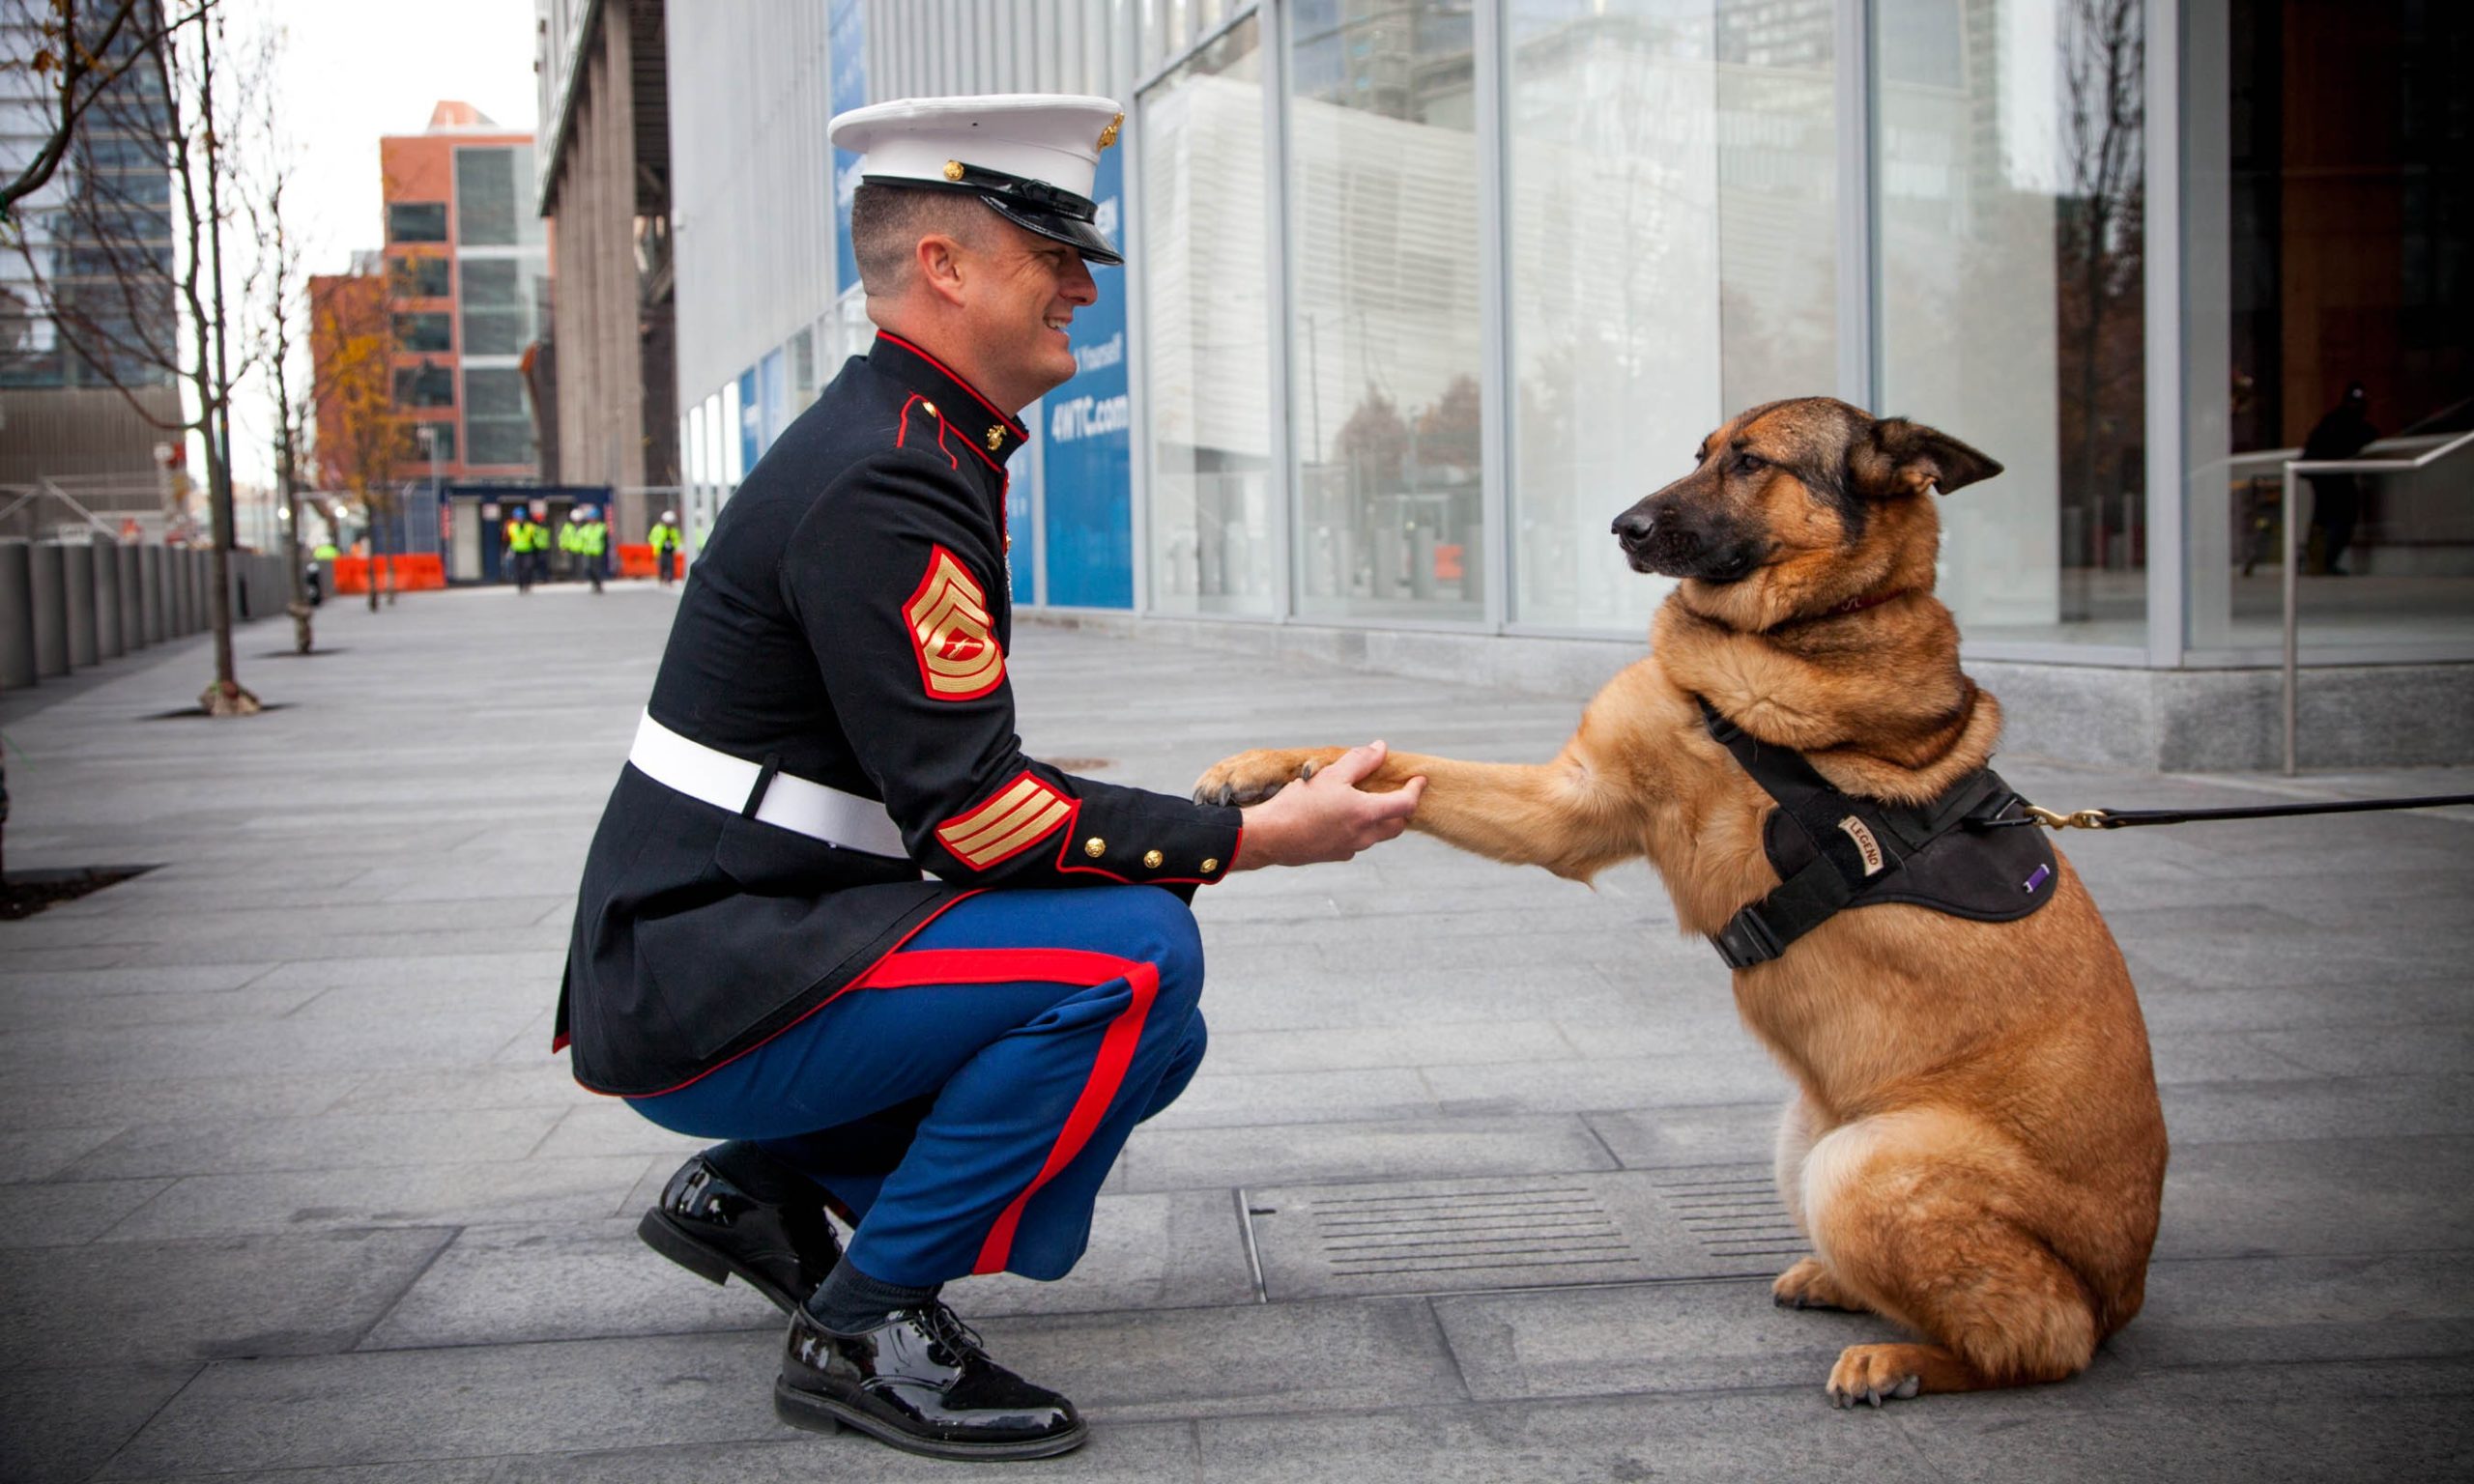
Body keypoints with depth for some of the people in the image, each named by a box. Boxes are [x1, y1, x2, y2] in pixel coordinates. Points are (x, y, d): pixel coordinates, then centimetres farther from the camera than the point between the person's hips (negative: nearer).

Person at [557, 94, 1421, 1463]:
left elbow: (953, 783, 16)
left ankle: (762, 1185, 14)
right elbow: (972, 809, -25)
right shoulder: (883, 486, -20)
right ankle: (865, 1325, -10)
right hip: (705, 982, -10)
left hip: (744, 948, 10)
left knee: (1152, 1038, 9)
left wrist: (1212, 819, 7)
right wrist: (1258, 837, -19)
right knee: (1132, 958, -23)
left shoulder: (907, 443, 12)